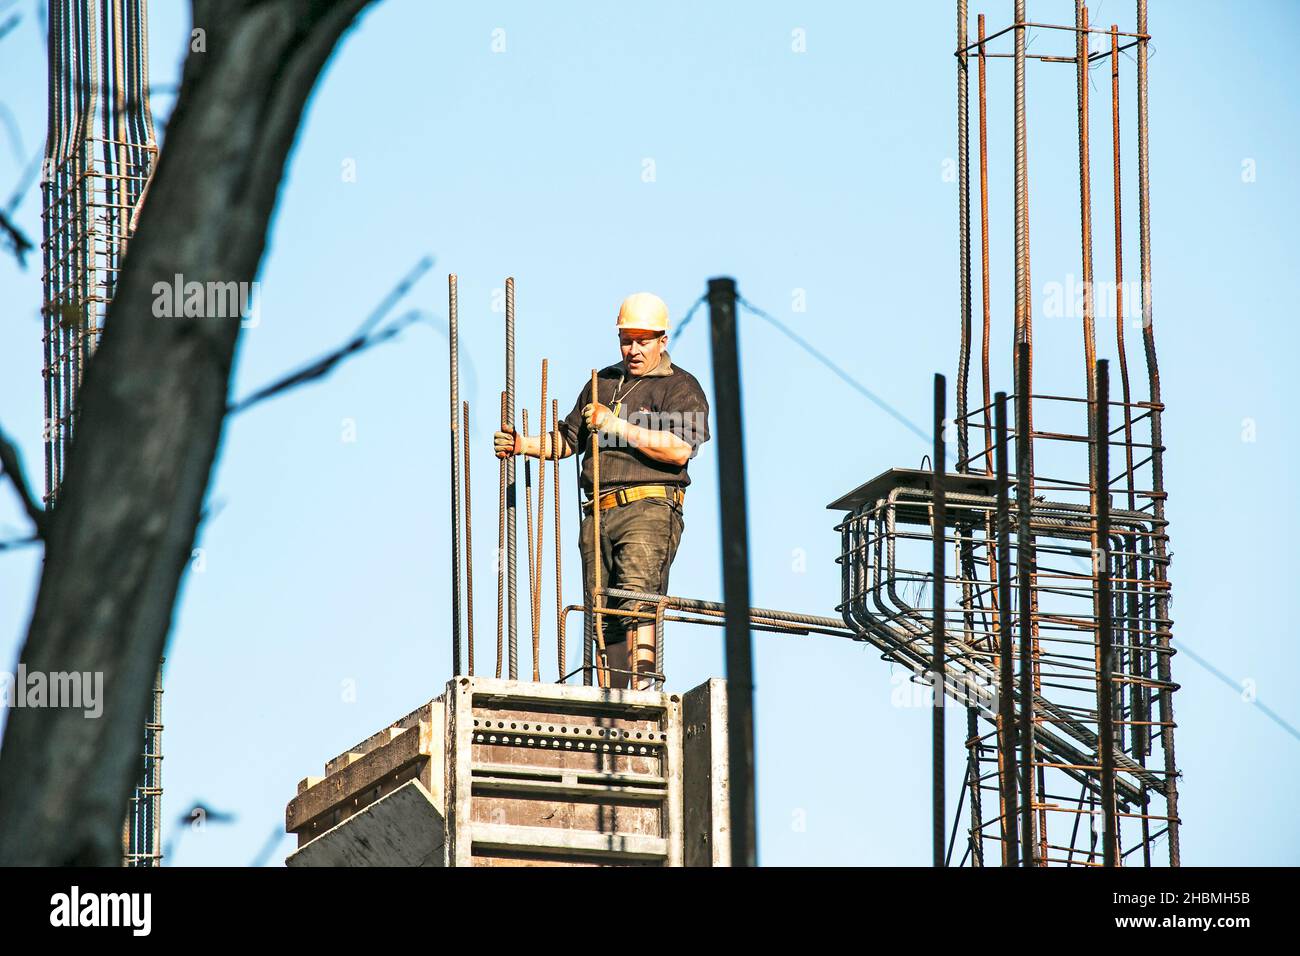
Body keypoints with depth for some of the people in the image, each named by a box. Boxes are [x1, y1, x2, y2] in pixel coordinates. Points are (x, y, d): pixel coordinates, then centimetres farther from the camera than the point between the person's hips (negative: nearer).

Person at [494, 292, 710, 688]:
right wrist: (523, 444, 13)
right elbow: (569, 439, 31)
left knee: (636, 592, -24)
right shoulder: (602, 383, 25)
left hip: (649, 507, -7)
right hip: (598, 511, 7)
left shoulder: (681, 387, 4)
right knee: (603, 611, 2)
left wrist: (616, 425, -13)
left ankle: (642, 685, -34)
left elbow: (680, 449, -12)